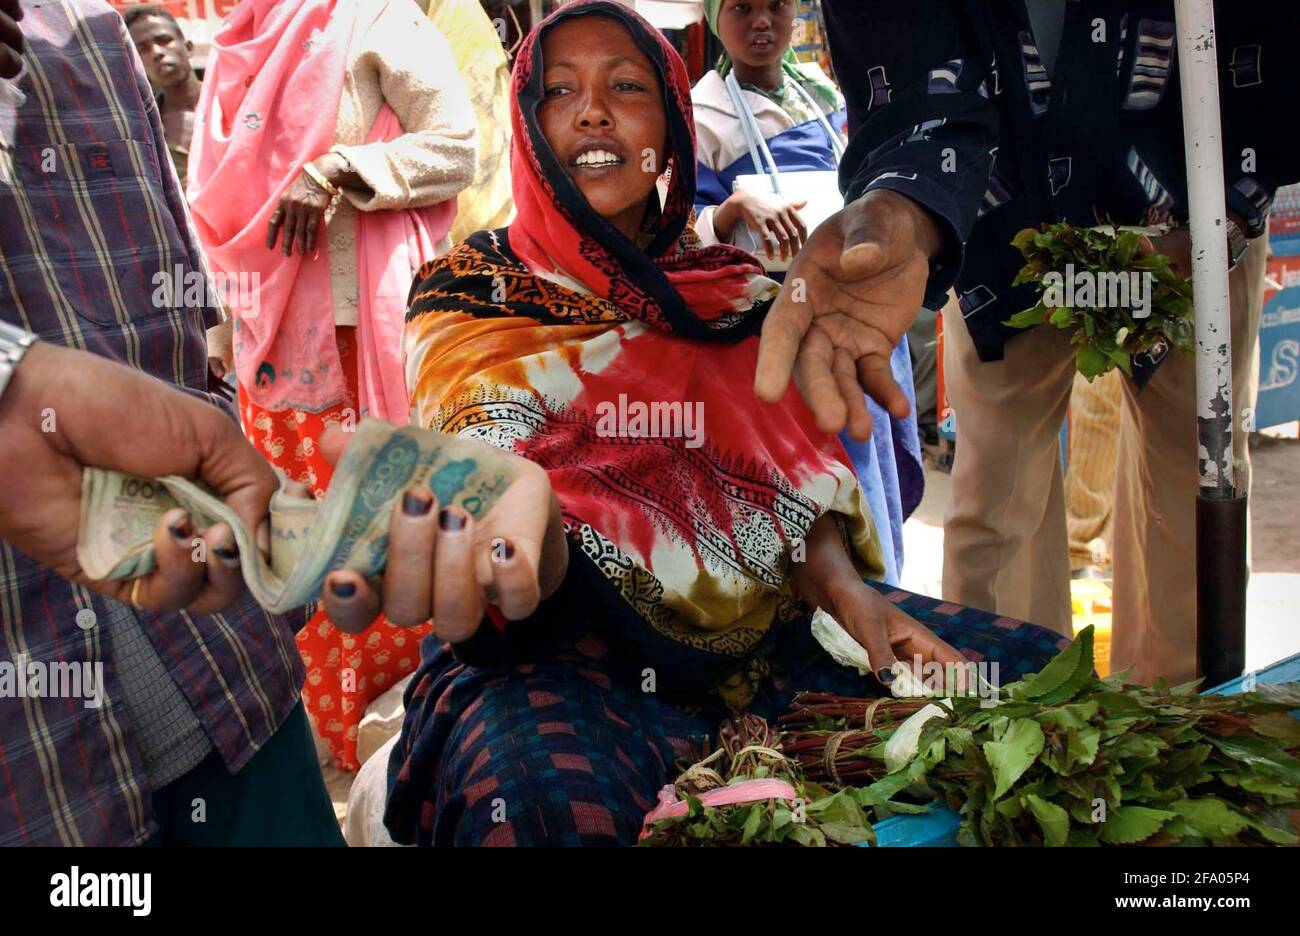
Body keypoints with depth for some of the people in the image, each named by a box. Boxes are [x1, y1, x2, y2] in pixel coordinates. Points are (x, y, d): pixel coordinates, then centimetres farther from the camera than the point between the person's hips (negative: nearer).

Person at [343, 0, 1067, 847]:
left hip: (764, 633, 5)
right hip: (562, 648, -4)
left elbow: (797, 481, 6)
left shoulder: (741, 294, 10)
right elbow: (494, 454, -20)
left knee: (1039, 674, -8)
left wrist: (849, 590, -15)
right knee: (543, 797, -39)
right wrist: (515, 512, -45)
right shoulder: (472, 290, -2)